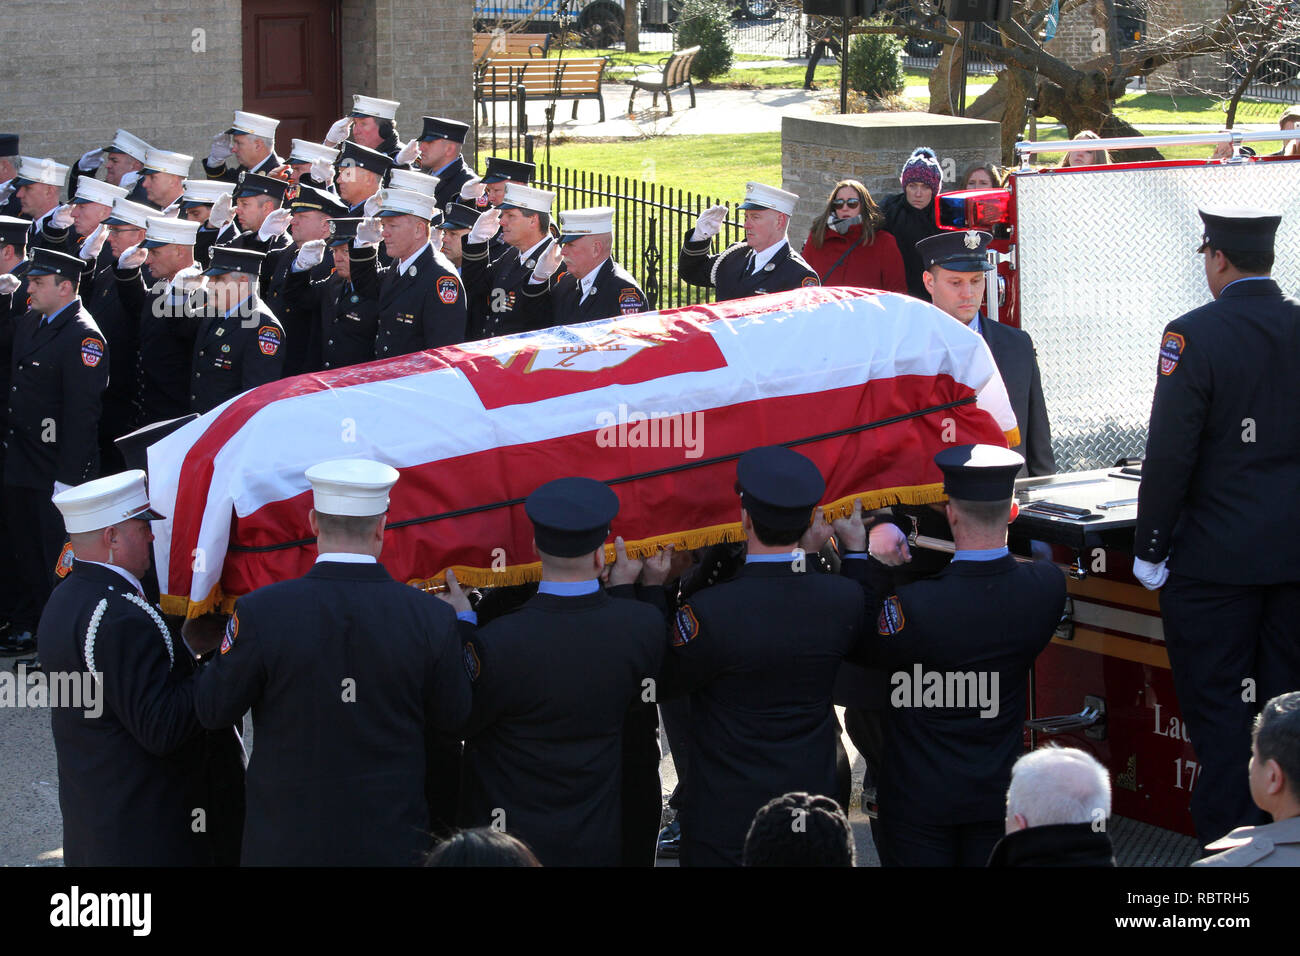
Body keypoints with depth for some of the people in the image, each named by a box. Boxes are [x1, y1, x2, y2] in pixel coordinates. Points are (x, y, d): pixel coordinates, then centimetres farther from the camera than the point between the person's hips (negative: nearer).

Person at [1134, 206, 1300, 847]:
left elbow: (1170, 453, -14)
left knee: (1217, 705, 3)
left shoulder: (1194, 335, -14)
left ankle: (1226, 839, 5)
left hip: (1217, 554, -5)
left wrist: (1149, 548, -5)